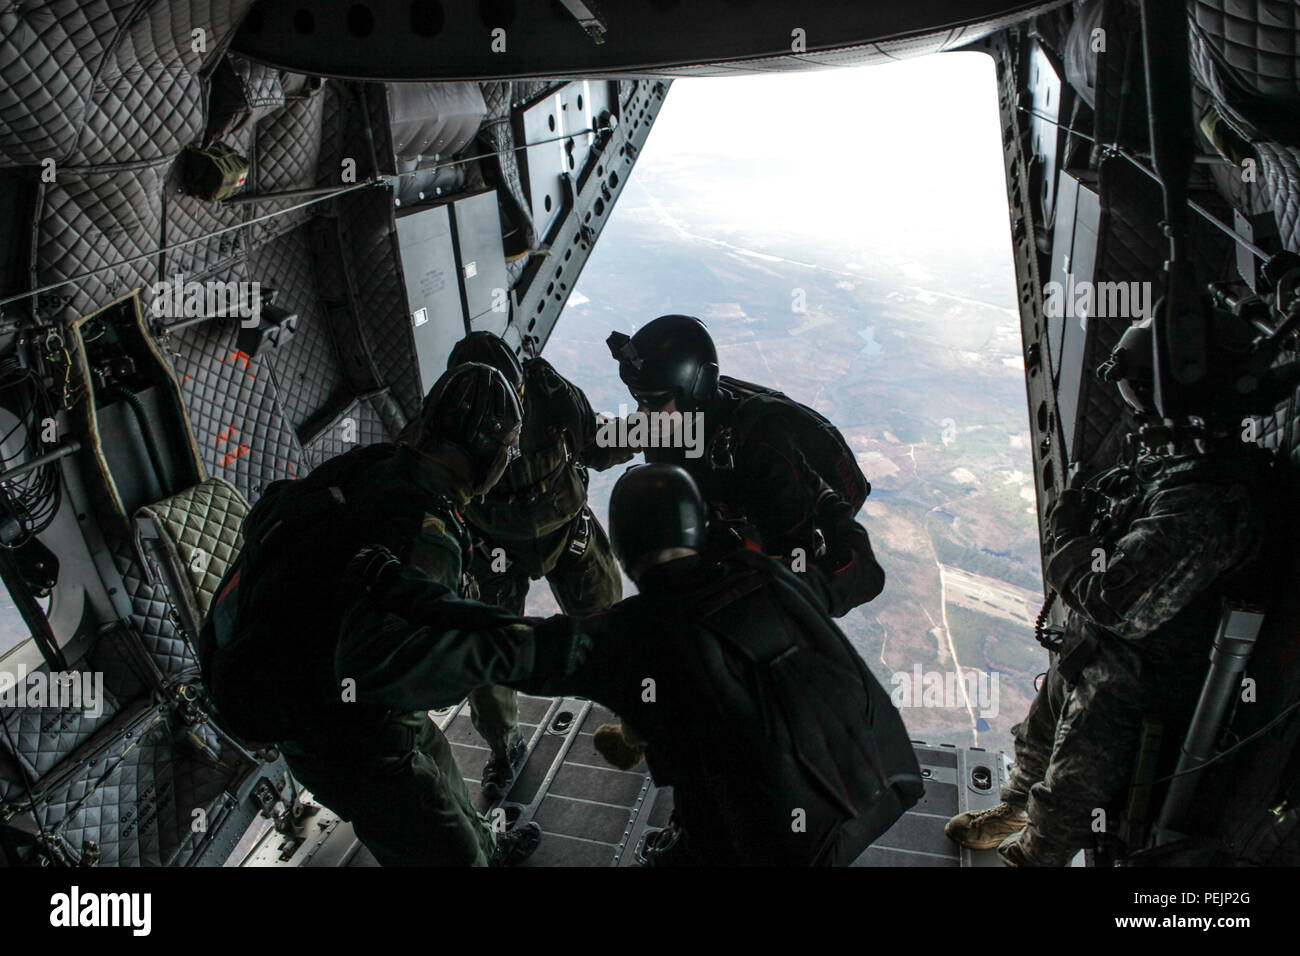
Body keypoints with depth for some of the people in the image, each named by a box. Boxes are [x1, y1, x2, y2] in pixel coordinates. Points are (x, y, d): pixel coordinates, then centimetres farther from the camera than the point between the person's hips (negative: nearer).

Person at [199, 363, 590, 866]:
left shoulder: (378, 467, -9)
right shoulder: (423, 530, -35)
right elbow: (374, 662, -49)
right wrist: (525, 647, -48)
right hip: (348, 744, -9)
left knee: (444, 787, 34)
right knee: (451, 853, 9)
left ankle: (487, 847, 62)